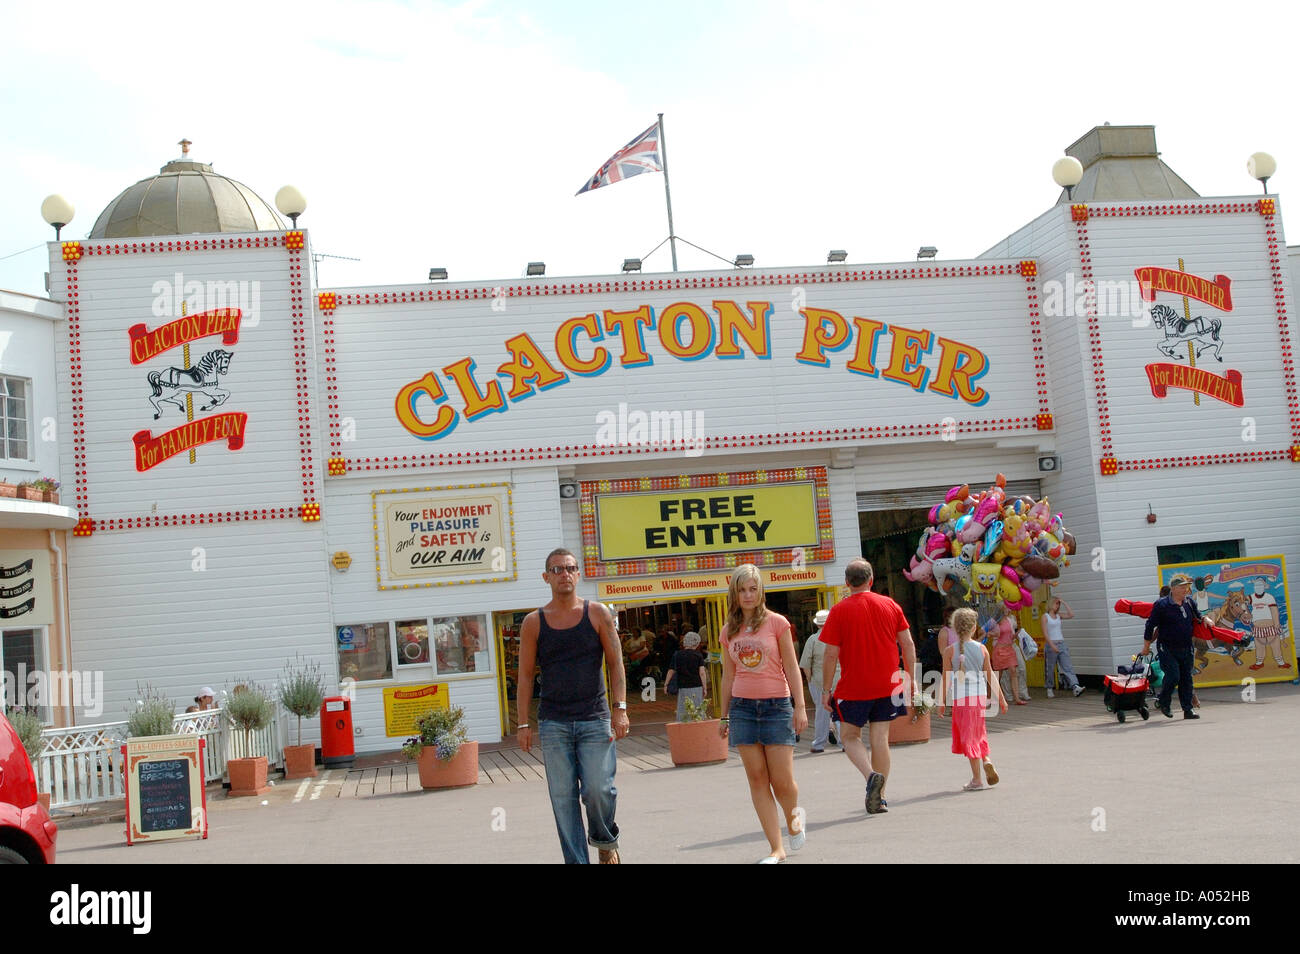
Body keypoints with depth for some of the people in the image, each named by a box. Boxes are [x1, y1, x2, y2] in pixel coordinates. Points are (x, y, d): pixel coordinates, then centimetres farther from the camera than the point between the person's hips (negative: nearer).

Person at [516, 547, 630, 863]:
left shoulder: (597, 614, 4)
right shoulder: (533, 622, 5)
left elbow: (615, 664, 2)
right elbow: (525, 675, 7)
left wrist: (620, 708, -8)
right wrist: (524, 724, 2)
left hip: (595, 721, -1)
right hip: (553, 724, 1)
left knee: (598, 790, -9)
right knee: (563, 798, 1)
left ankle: (604, 838, 21)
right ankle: (577, 861, 10)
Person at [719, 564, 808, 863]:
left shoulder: (776, 623, -1)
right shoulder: (729, 631, 8)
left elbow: (791, 668, 0)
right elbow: (728, 675, 14)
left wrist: (800, 707, -6)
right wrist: (724, 716, 14)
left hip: (776, 705, -3)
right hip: (742, 706, 3)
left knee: (782, 780, -4)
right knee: (757, 779, 0)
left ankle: (794, 816, 31)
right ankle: (776, 849, 6)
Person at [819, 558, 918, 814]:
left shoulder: (839, 611, -8)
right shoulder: (890, 605, 3)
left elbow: (831, 655, -8)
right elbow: (908, 645, 5)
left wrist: (826, 690, -1)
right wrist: (911, 679, 13)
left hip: (853, 688, -3)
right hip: (887, 685, 3)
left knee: (849, 736, 12)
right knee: (880, 738, 8)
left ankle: (871, 775, -12)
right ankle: (879, 798, 10)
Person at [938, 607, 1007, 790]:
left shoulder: (950, 650, -6)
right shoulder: (981, 649, 1)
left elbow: (946, 679, -6)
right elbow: (990, 676, 5)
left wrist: (942, 702, 1)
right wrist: (1001, 698, 13)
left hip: (960, 698, -3)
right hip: (980, 696, 3)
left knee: (968, 734, 2)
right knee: (977, 732, 23)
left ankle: (977, 779, 3)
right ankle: (986, 760, 0)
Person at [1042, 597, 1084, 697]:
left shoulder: (1059, 615, 13)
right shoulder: (1045, 616, -2)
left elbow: (1071, 615, -1)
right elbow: (1045, 633, -10)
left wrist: (1064, 603, 1)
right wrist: (1052, 645, -20)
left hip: (1061, 644, 4)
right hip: (1050, 644, -4)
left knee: (1068, 666, -9)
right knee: (1049, 669, 3)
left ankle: (1075, 687, -21)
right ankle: (1049, 690, 16)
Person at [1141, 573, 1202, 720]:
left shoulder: (1190, 603, 6)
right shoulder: (1161, 605, -11)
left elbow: (1198, 617, 27)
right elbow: (1150, 625, -6)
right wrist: (1146, 646, -3)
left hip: (1186, 649, 5)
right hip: (1167, 650, -5)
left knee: (1186, 678, 5)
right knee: (1173, 676, -13)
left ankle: (1188, 709, 11)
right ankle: (1163, 702, 11)